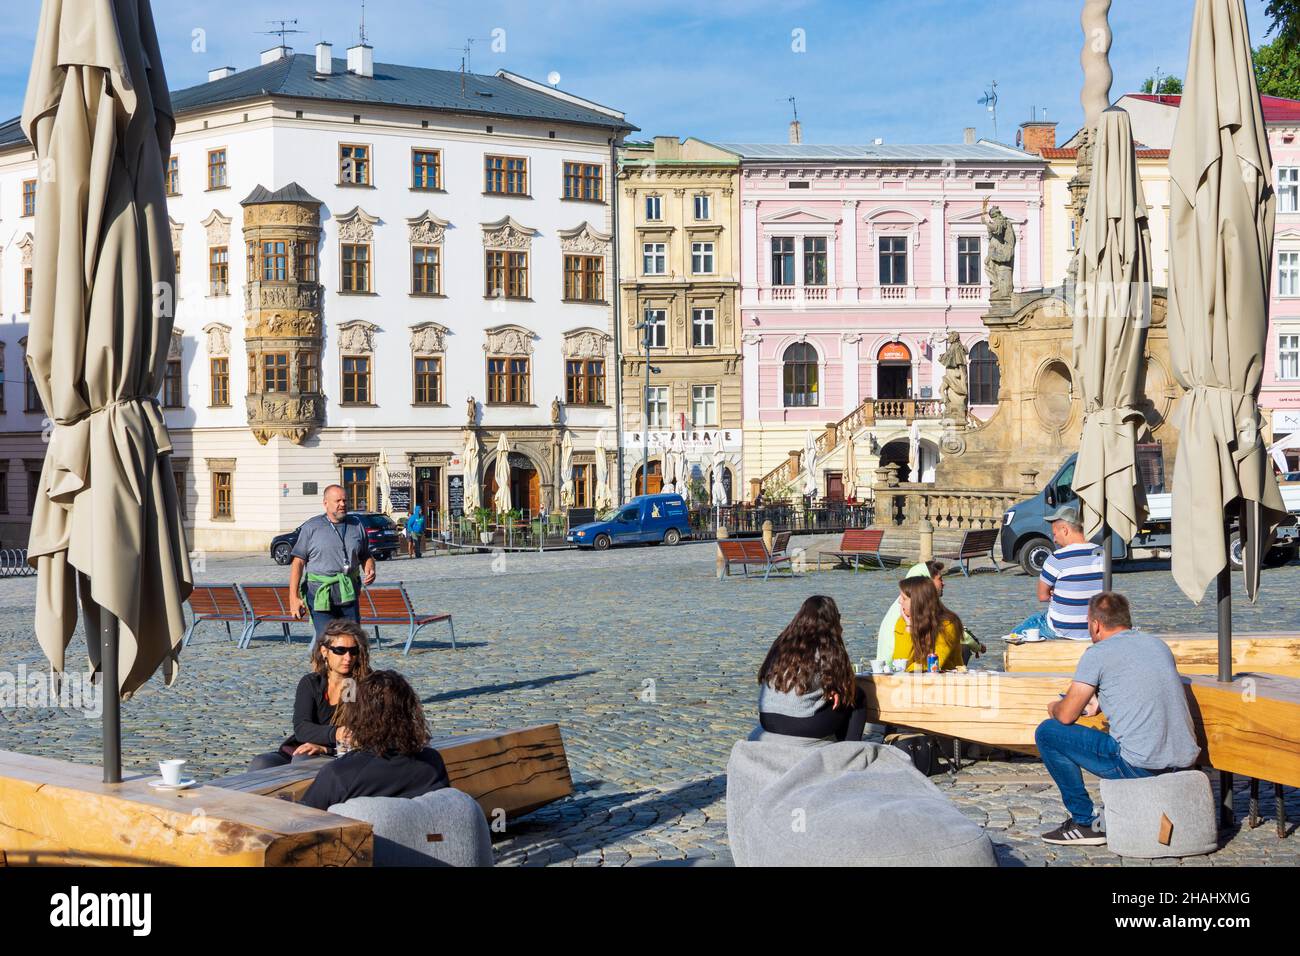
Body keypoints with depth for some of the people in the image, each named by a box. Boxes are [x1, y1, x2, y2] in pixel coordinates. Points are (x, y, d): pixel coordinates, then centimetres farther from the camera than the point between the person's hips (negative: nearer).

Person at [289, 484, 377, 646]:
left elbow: (366, 556, 22)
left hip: (348, 594, 4)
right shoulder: (311, 527, 1)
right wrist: (294, 597, -9)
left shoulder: (357, 525, 12)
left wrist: (370, 570, -2)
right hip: (320, 594, -4)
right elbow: (298, 561, -2)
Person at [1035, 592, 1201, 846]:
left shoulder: (1098, 653, -4)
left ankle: (1085, 822, 8)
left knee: (1047, 733, 5)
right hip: (1185, 761, 8)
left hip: (1139, 766, -8)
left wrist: (1054, 708, 19)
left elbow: (1066, 716, -4)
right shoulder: (1158, 644, 16)